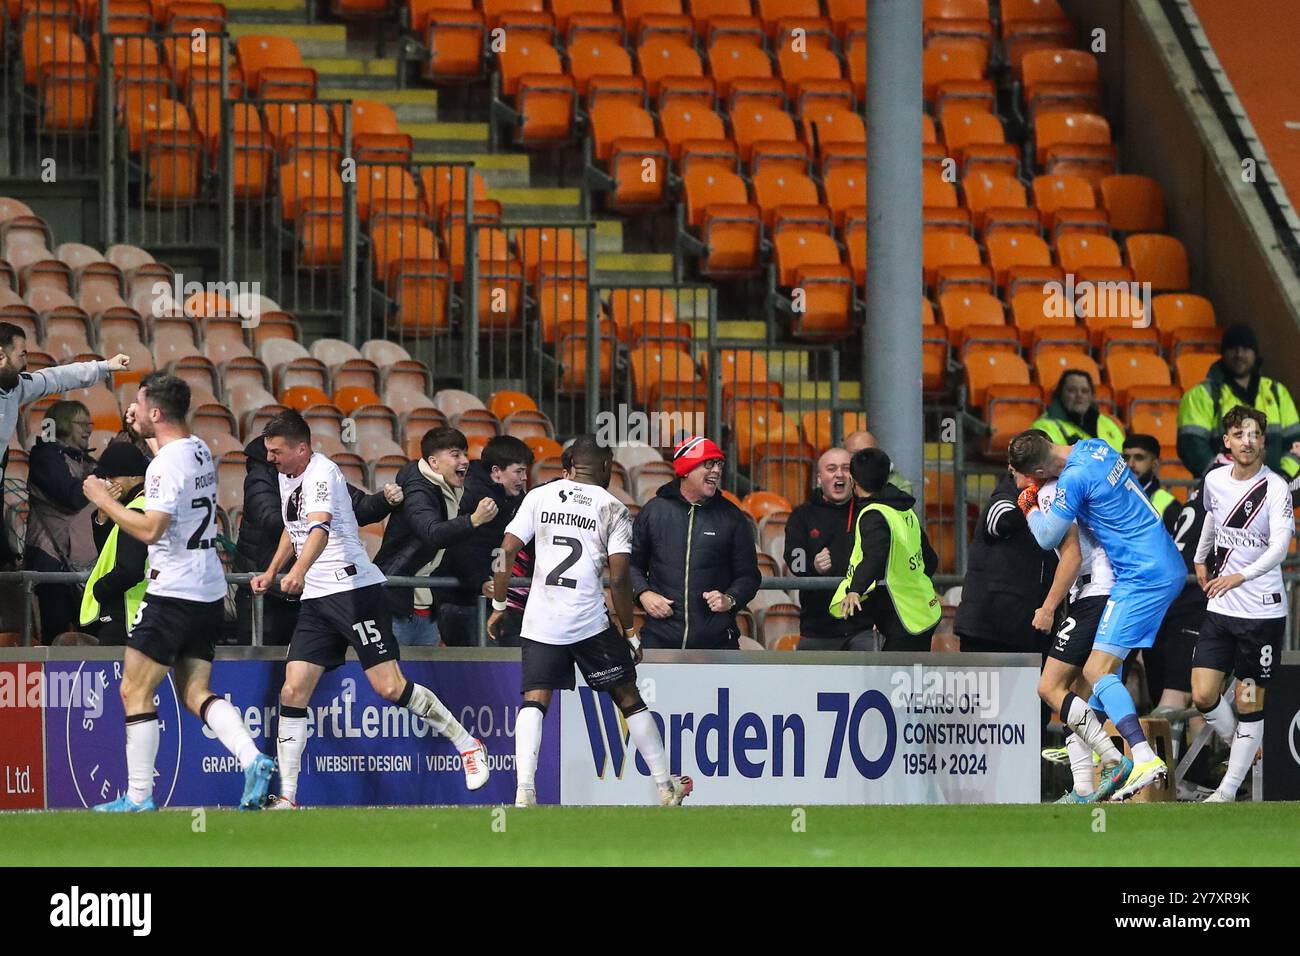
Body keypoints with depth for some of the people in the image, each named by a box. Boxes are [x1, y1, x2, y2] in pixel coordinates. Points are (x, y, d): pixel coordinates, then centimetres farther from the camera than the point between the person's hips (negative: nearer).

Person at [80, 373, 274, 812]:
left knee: (135, 691, -1)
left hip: (173, 591, -9)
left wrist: (103, 498, -12)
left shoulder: (168, 463, -16)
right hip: (209, 591, 9)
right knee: (195, 693, 11)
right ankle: (252, 759, -10)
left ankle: (139, 796, -2)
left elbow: (150, 529, -24)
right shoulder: (200, 450, 11)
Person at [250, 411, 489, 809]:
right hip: (315, 598, 8)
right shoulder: (287, 477, 14)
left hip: (354, 588, -8)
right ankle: (286, 797, -2)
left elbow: (320, 527, -34)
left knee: (390, 687, -12)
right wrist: (270, 573, 31)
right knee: (293, 692, -4)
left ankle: (466, 743, 6)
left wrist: (299, 571, -49)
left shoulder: (322, 473, -15)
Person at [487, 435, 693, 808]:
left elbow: (507, 552, 2)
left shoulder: (539, 496, 8)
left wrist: (499, 606, 13)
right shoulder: (613, 508, 2)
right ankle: (666, 786, 19)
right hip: (590, 621, -1)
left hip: (540, 621, 1)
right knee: (628, 697, 11)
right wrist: (630, 632, 5)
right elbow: (619, 576, -5)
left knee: (534, 702, 2)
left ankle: (524, 790, -18)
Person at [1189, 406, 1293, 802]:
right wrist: (1201, 559, 35)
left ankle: (1229, 789, 9)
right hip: (1220, 607, 5)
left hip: (1264, 610, -5)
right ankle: (1243, 750, 22)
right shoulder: (1214, 480, 3)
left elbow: (1279, 547, -26)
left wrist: (1241, 576, -39)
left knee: (1250, 703, 1)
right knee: (1203, 695, -4)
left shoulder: (1275, 488, -14)